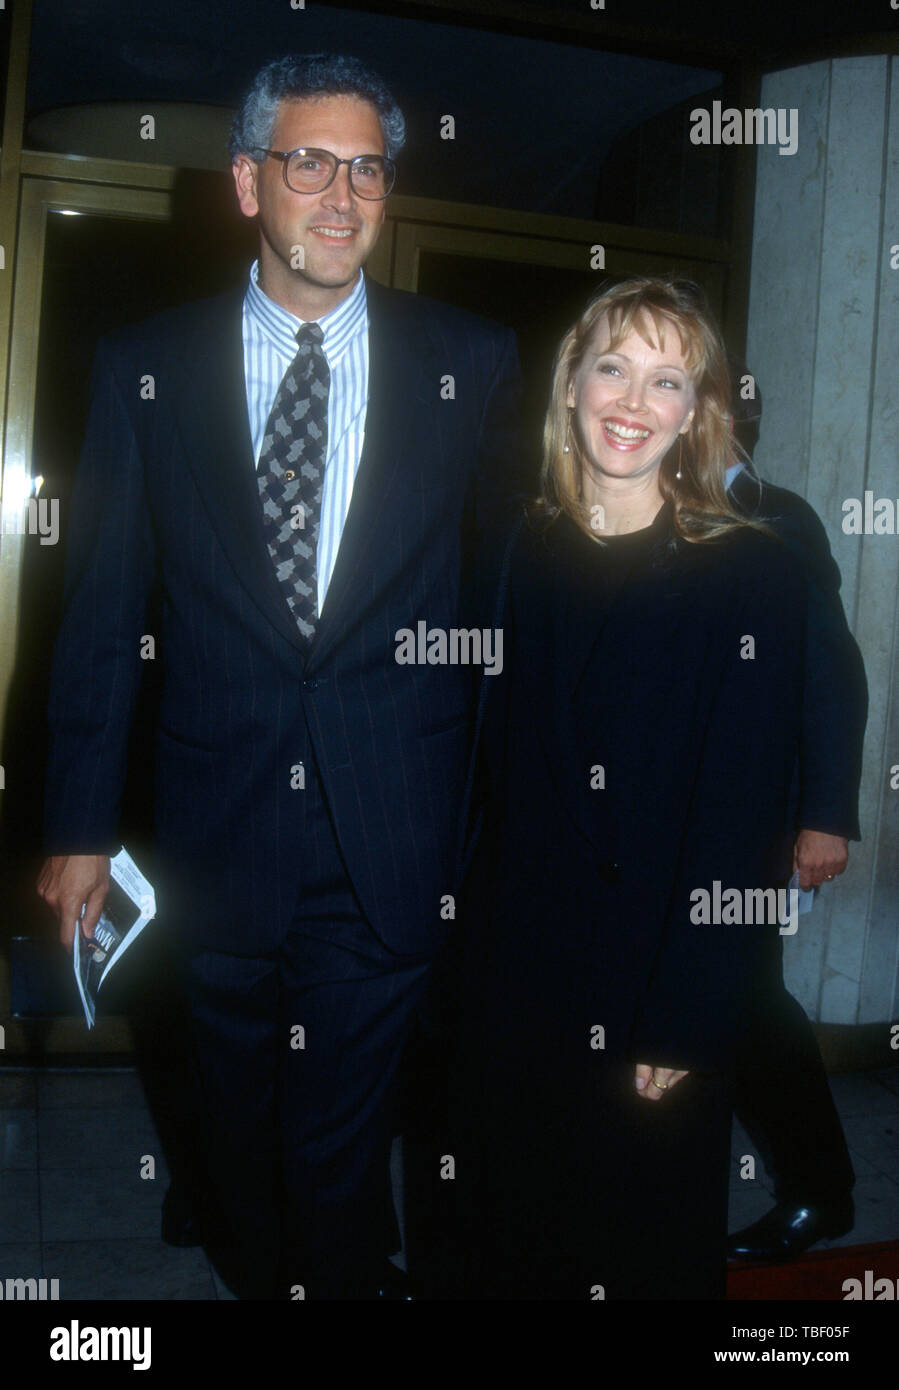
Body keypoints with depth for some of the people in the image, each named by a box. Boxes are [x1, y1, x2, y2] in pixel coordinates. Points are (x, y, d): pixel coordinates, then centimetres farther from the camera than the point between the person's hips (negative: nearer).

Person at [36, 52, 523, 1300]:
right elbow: (104, 612, 2)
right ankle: (263, 1283, 45)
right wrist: (80, 824, 2)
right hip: (219, 833, 2)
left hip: (391, 850, -1)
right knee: (242, 1132, 19)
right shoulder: (145, 368, 1)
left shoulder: (473, 364, 0)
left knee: (338, 1139, 5)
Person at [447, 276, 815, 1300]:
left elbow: (744, 820, -12)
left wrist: (686, 1026, -14)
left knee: (644, 1250, 13)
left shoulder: (751, 574, -10)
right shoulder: (517, 555, 4)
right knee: (505, 1236, 17)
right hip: (509, 972, 4)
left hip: (652, 989, -4)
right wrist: (468, 939, 3)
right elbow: (485, 763, 8)